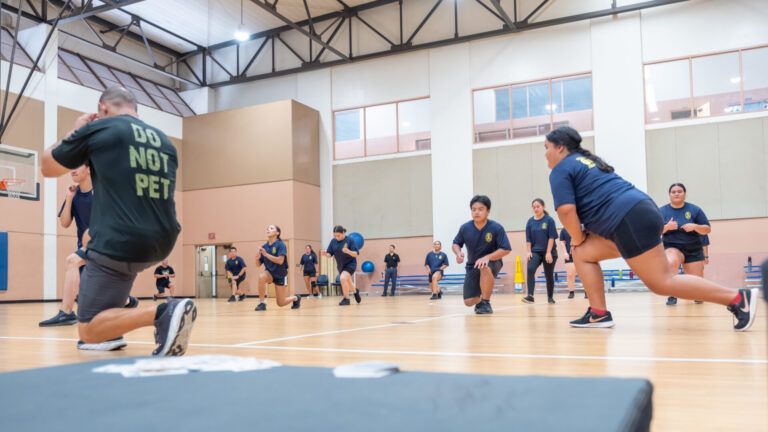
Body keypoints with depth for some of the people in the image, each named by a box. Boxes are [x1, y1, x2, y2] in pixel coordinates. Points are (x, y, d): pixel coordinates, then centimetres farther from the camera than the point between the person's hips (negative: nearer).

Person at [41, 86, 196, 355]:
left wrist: (75, 131, 28)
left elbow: (48, 168, 15)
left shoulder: (97, 129, 0)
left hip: (121, 242, -7)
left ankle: (162, 313, -23)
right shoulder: (165, 142, 15)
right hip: (163, 242, 7)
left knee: (87, 333, 1)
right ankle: (111, 333, 29)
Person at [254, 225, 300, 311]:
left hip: (280, 274, -3)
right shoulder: (264, 247, -3)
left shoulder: (280, 245, -15)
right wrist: (257, 259, -21)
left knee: (281, 303, -2)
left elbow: (280, 261, -28)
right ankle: (261, 303, -22)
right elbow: (258, 264, 2)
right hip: (269, 272, 3)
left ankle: (295, 298, 31)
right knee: (261, 276, -35)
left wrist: (266, 254, -36)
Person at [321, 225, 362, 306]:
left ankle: (346, 299, -13)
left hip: (350, 264, -6)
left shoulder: (349, 240, -19)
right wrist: (325, 254, -25)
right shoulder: (333, 241, -6)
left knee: (343, 278, -28)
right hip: (340, 265, 6)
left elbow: (356, 254, -21)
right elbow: (330, 254, -2)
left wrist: (348, 251, -41)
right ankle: (355, 291, 52)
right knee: (348, 283, 19)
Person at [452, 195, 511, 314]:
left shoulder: (496, 228, -17)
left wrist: (487, 257, -31)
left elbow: (506, 250, -17)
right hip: (472, 266, 3)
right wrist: (458, 253, -17)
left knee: (485, 267, -42)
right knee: (468, 302, -6)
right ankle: (480, 298, 34)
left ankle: (486, 303, -22)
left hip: (492, 263, -3)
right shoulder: (465, 228, -10)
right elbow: (456, 243, 6)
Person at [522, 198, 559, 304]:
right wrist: (529, 251, -4)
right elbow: (528, 239, 6)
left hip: (549, 252, -2)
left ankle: (550, 297, 25)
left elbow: (551, 237, -8)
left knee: (549, 275, 5)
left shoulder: (549, 220, -4)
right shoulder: (530, 221, 4)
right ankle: (530, 296, -26)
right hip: (535, 252, 2)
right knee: (530, 269, -22)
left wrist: (548, 253, -13)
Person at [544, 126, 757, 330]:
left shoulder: (561, 169, -2)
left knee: (663, 283, -8)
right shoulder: (586, 160, 27)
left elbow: (566, 210, -14)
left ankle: (738, 298, -5)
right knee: (582, 254, 14)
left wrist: (578, 239, 2)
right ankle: (599, 314, 8)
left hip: (631, 221, -10)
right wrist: (582, 238, 23)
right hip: (638, 214, 10)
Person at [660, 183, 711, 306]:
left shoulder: (694, 209, 1)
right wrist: (666, 227, -23)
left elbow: (707, 229, 2)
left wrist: (695, 226, -18)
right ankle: (672, 295, -20)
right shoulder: (662, 211, 1)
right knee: (671, 263, -38)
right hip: (672, 247, -1)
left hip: (694, 251, 2)